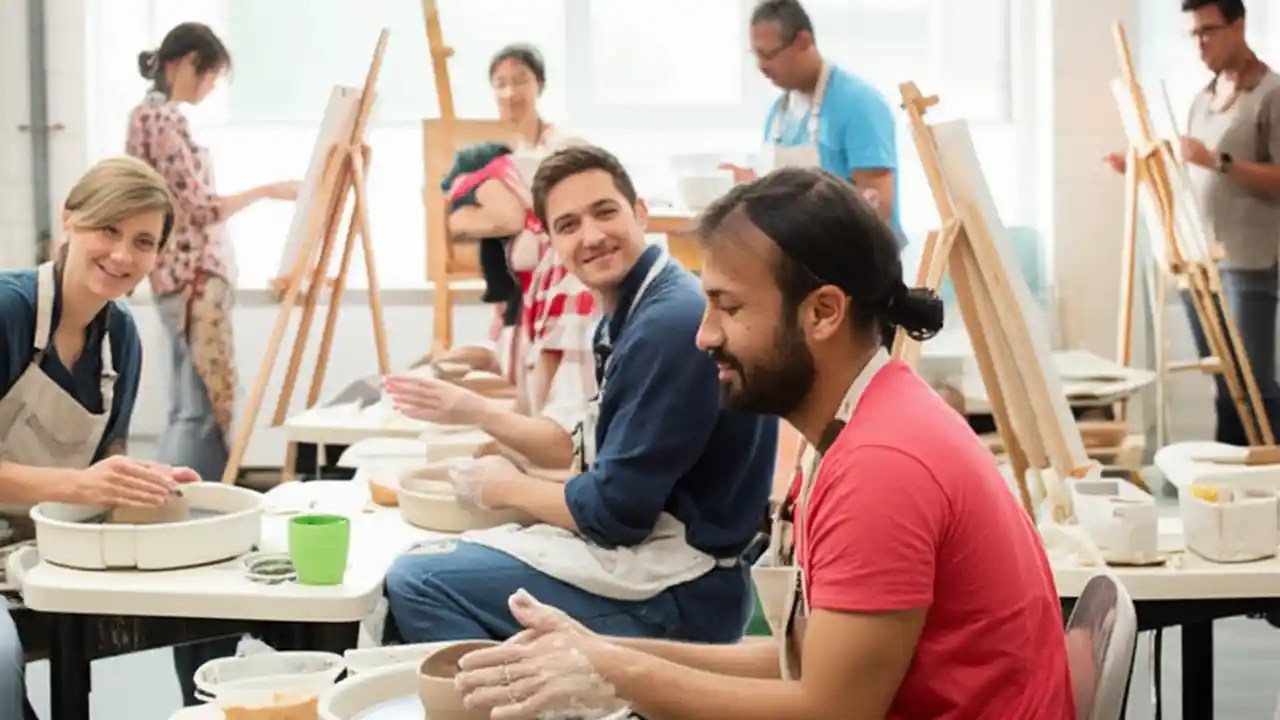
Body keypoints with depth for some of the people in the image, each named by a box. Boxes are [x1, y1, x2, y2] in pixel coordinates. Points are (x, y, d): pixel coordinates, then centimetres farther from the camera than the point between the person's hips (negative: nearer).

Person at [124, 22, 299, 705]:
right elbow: (199, 208, -16)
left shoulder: (154, 113, 17)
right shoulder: (164, 117, -13)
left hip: (187, 274, 10)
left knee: (187, 410, 13)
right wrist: (266, 191, -10)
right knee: (205, 408, -10)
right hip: (195, 277, -10)